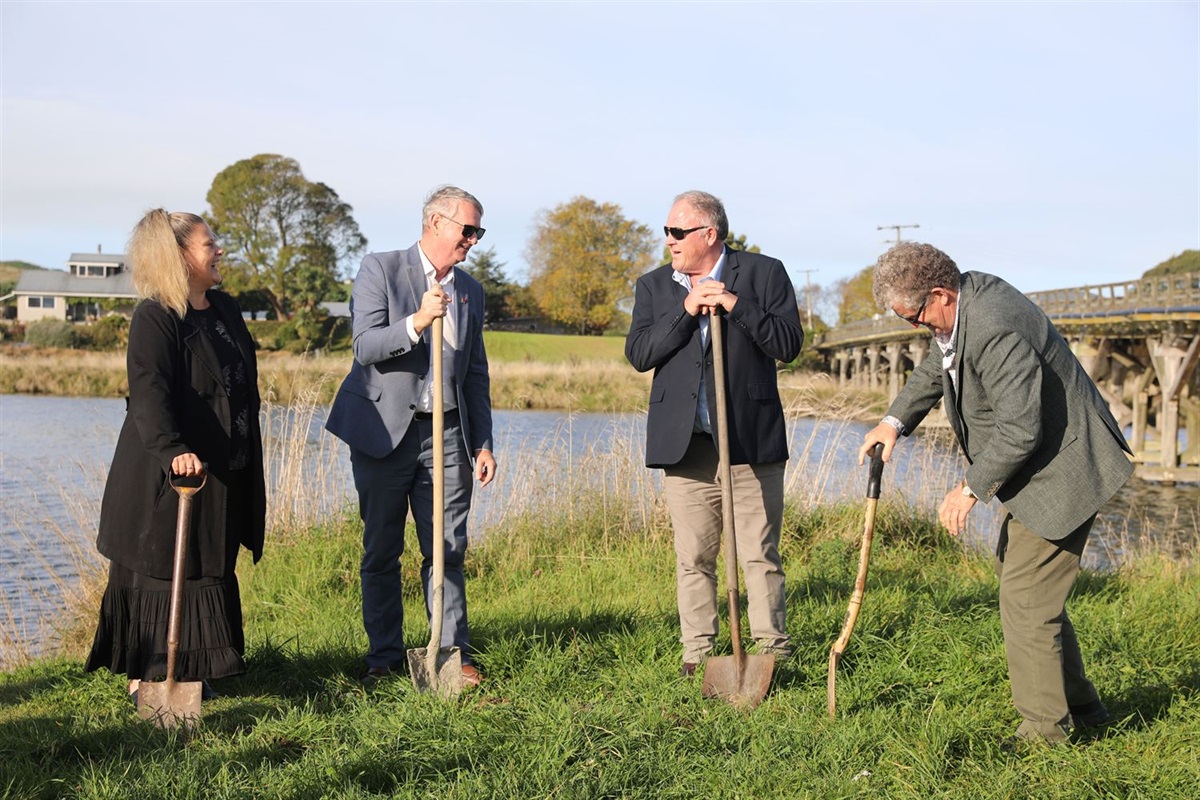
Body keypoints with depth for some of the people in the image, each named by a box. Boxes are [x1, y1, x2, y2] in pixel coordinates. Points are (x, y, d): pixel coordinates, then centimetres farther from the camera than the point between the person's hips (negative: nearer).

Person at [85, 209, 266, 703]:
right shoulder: (154, 318, -13)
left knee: (210, 570, 11)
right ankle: (143, 677, 7)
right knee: (158, 572, -1)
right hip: (167, 474, -8)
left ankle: (191, 671, 21)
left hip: (224, 473, 8)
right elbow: (149, 393, -26)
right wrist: (173, 449, -41)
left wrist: (247, 461, 20)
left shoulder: (225, 309, 12)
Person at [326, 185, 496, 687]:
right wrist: (417, 321, -26)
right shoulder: (380, 270, -2)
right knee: (381, 552, 4)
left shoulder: (470, 291, 14)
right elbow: (365, 347, -12)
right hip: (385, 433, -4)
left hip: (447, 436, 4)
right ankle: (385, 655, 14)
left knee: (447, 550, 3)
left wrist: (483, 443, 10)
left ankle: (453, 651, 11)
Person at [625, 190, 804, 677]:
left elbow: (789, 343, -5)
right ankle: (697, 654, 15)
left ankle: (772, 651, 10)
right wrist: (686, 311, -12)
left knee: (760, 555, 1)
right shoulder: (654, 286, 11)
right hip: (684, 443, 3)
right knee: (693, 558, 6)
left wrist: (735, 305, -15)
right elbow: (638, 353, -2)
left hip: (751, 439, -2)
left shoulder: (764, 274, 3)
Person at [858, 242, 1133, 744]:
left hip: (1062, 471, -11)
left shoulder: (996, 331, -29)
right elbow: (938, 367, 20)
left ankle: (1043, 731, 5)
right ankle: (1080, 708, 30)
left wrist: (971, 487, -18)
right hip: (1037, 467, 11)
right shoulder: (968, 296, 3)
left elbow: (1020, 430, -30)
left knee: (1026, 600, -7)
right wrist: (896, 421, 8)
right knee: (1015, 575, 19)